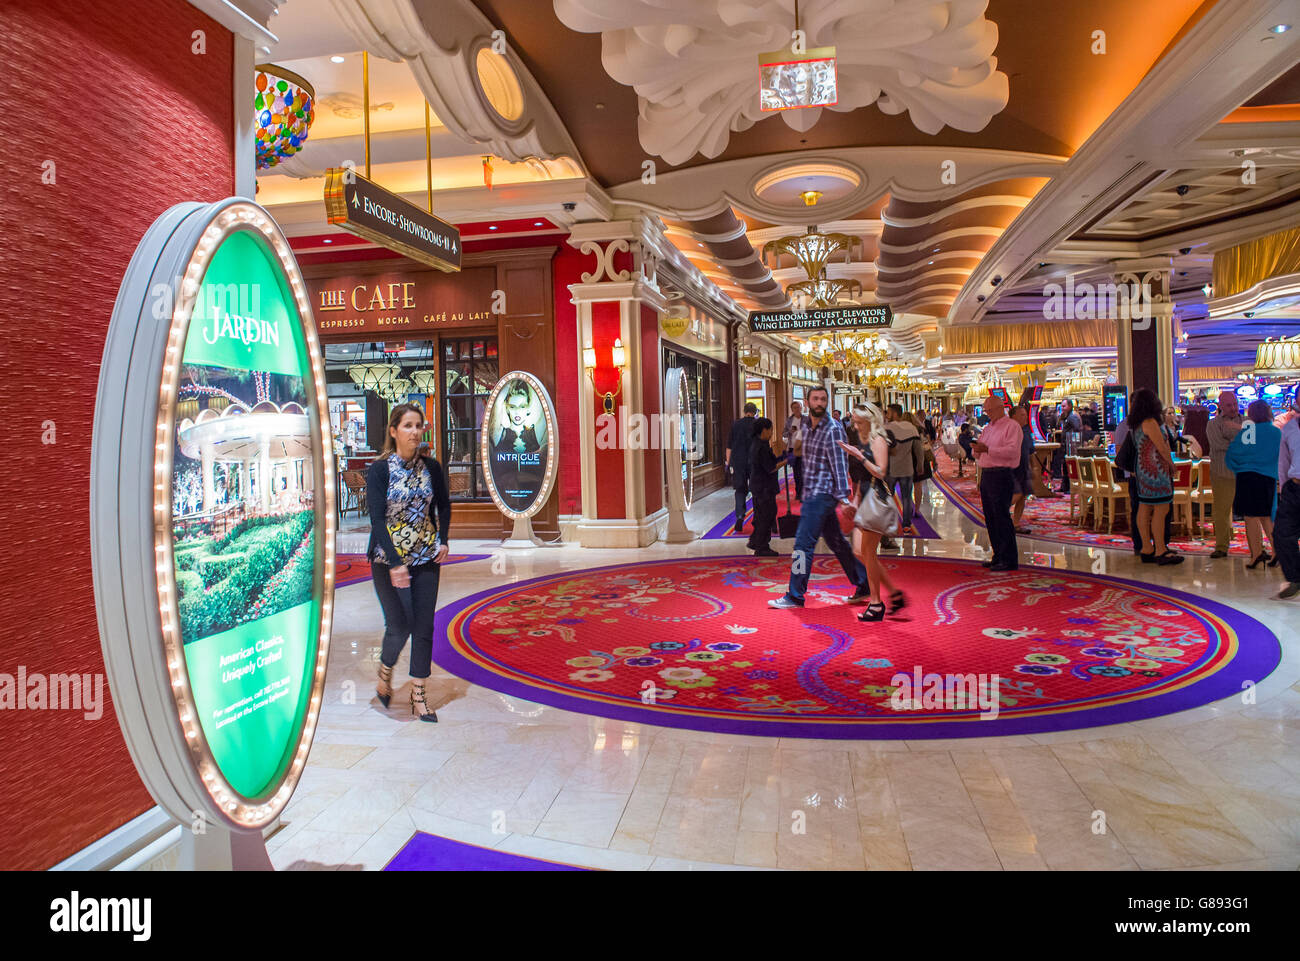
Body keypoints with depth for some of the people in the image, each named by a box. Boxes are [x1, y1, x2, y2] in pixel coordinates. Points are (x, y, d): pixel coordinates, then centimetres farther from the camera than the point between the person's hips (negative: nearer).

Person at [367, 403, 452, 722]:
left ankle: (418, 695, 15)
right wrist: (395, 563, -21)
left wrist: (443, 540, 8)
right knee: (400, 626, -2)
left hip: (426, 558, 3)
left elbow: (444, 505, 19)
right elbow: (377, 518, -14)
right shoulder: (379, 470, -8)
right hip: (388, 558, -3)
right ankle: (385, 671, 29)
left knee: (424, 627, 2)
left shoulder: (431, 467, 2)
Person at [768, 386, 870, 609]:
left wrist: (843, 496, -23)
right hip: (812, 495, 9)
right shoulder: (810, 428, 15)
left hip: (821, 495, -9)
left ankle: (795, 596, 1)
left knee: (803, 545, -7)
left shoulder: (833, 429, -11)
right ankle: (864, 587, 22)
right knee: (836, 543, 13)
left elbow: (839, 465, -17)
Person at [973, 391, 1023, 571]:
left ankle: (1009, 560, -3)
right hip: (985, 474, 8)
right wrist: (977, 448, -4)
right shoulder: (988, 428, 20)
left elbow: (1012, 450, -19)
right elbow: (978, 451, 20)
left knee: (1002, 517, -8)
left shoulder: (1012, 426, -6)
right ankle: (998, 556, 18)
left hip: (1002, 476, -8)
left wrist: (987, 449, -24)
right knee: (990, 518, 10)